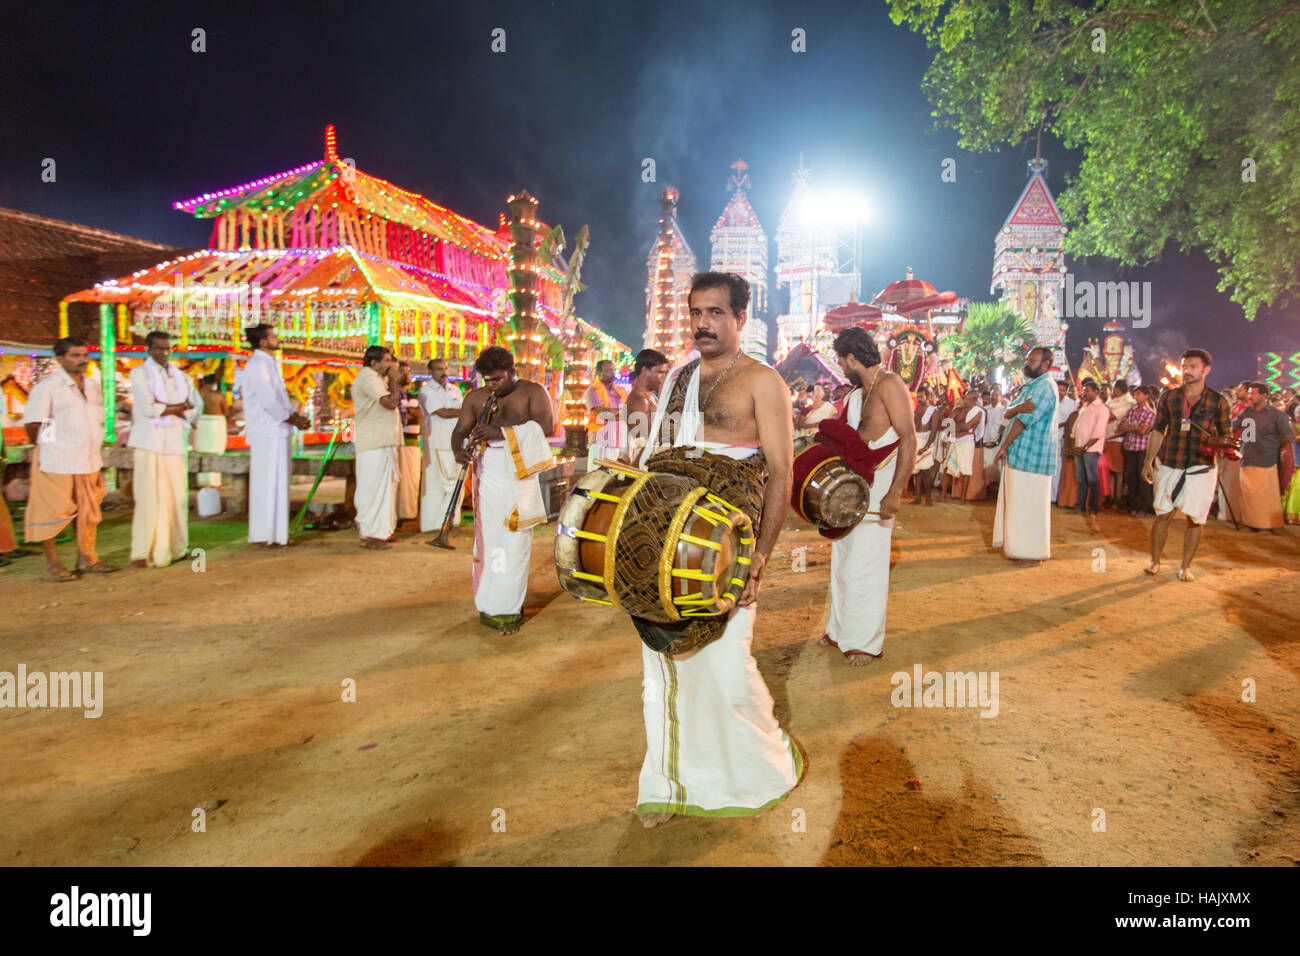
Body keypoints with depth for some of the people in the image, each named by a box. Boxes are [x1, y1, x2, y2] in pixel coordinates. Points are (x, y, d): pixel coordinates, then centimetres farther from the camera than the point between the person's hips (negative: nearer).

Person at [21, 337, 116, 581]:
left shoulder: (92, 387, 12)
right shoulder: (47, 386, -9)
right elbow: (32, 424, -9)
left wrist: (92, 447, 14)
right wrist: (48, 447, 1)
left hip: (88, 460, 7)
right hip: (57, 462, -7)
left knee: (89, 511, 11)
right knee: (54, 512, 1)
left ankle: (86, 558, 22)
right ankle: (53, 563, 12)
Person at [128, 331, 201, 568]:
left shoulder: (181, 377, 17)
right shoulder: (139, 373, 2)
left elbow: (195, 408, 6)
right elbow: (148, 407, -11)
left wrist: (166, 408, -6)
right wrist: (179, 407, -3)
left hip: (176, 442, 4)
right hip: (150, 443, -4)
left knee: (177, 497, 5)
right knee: (149, 498, -6)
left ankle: (176, 547, 14)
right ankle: (143, 552, -2)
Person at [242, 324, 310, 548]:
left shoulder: (270, 364, 18)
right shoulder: (257, 366, -13)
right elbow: (269, 401, -19)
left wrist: (296, 415, 7)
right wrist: (293, 420, -9)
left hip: (276, 433, 10)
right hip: (267, 434, -10)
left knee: (277, 483, 12)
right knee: (269, 483, -6)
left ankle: (275, 532, 19)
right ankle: (266, 535, 0)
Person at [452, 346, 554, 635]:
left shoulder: (532, 392, 3)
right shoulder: (476, 397, 12)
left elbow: (546, 425, -11)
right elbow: (460, 429, 8)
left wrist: (502, 432, -19)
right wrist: (459, 450, -17)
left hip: (520, 476, -2)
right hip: (488, 477, 3)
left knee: (515, 540, -4)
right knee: (487, 537, 0)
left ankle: (508, 607, 3)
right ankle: (488, 605, 7)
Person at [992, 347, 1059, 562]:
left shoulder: (1045, 388, -13)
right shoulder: (1031, 386, 20)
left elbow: (1023, 421, -18)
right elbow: (1008, 414, 7)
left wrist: (1004, 446, -12)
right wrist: (1017, 408, -16)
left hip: (1032, 457, -10)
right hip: (1019, 455, 10)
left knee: (1027, 505, -5)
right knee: (1015, 502, 14)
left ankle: (1031, 553, 1)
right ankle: (1014, 544, 23)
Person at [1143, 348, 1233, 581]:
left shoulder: (1217, 401, 0)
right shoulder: (1169, 396, 5)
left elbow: (1226, 436, 5)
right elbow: (1158, 430, 10)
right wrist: (1148, 461, 6)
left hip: (1201, 468, -1)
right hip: (1169, 466, 1)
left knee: (1195, 519, 2)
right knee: (1163, 515, 4)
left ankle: (1186, 566, 15)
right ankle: (1155, 561, 18)